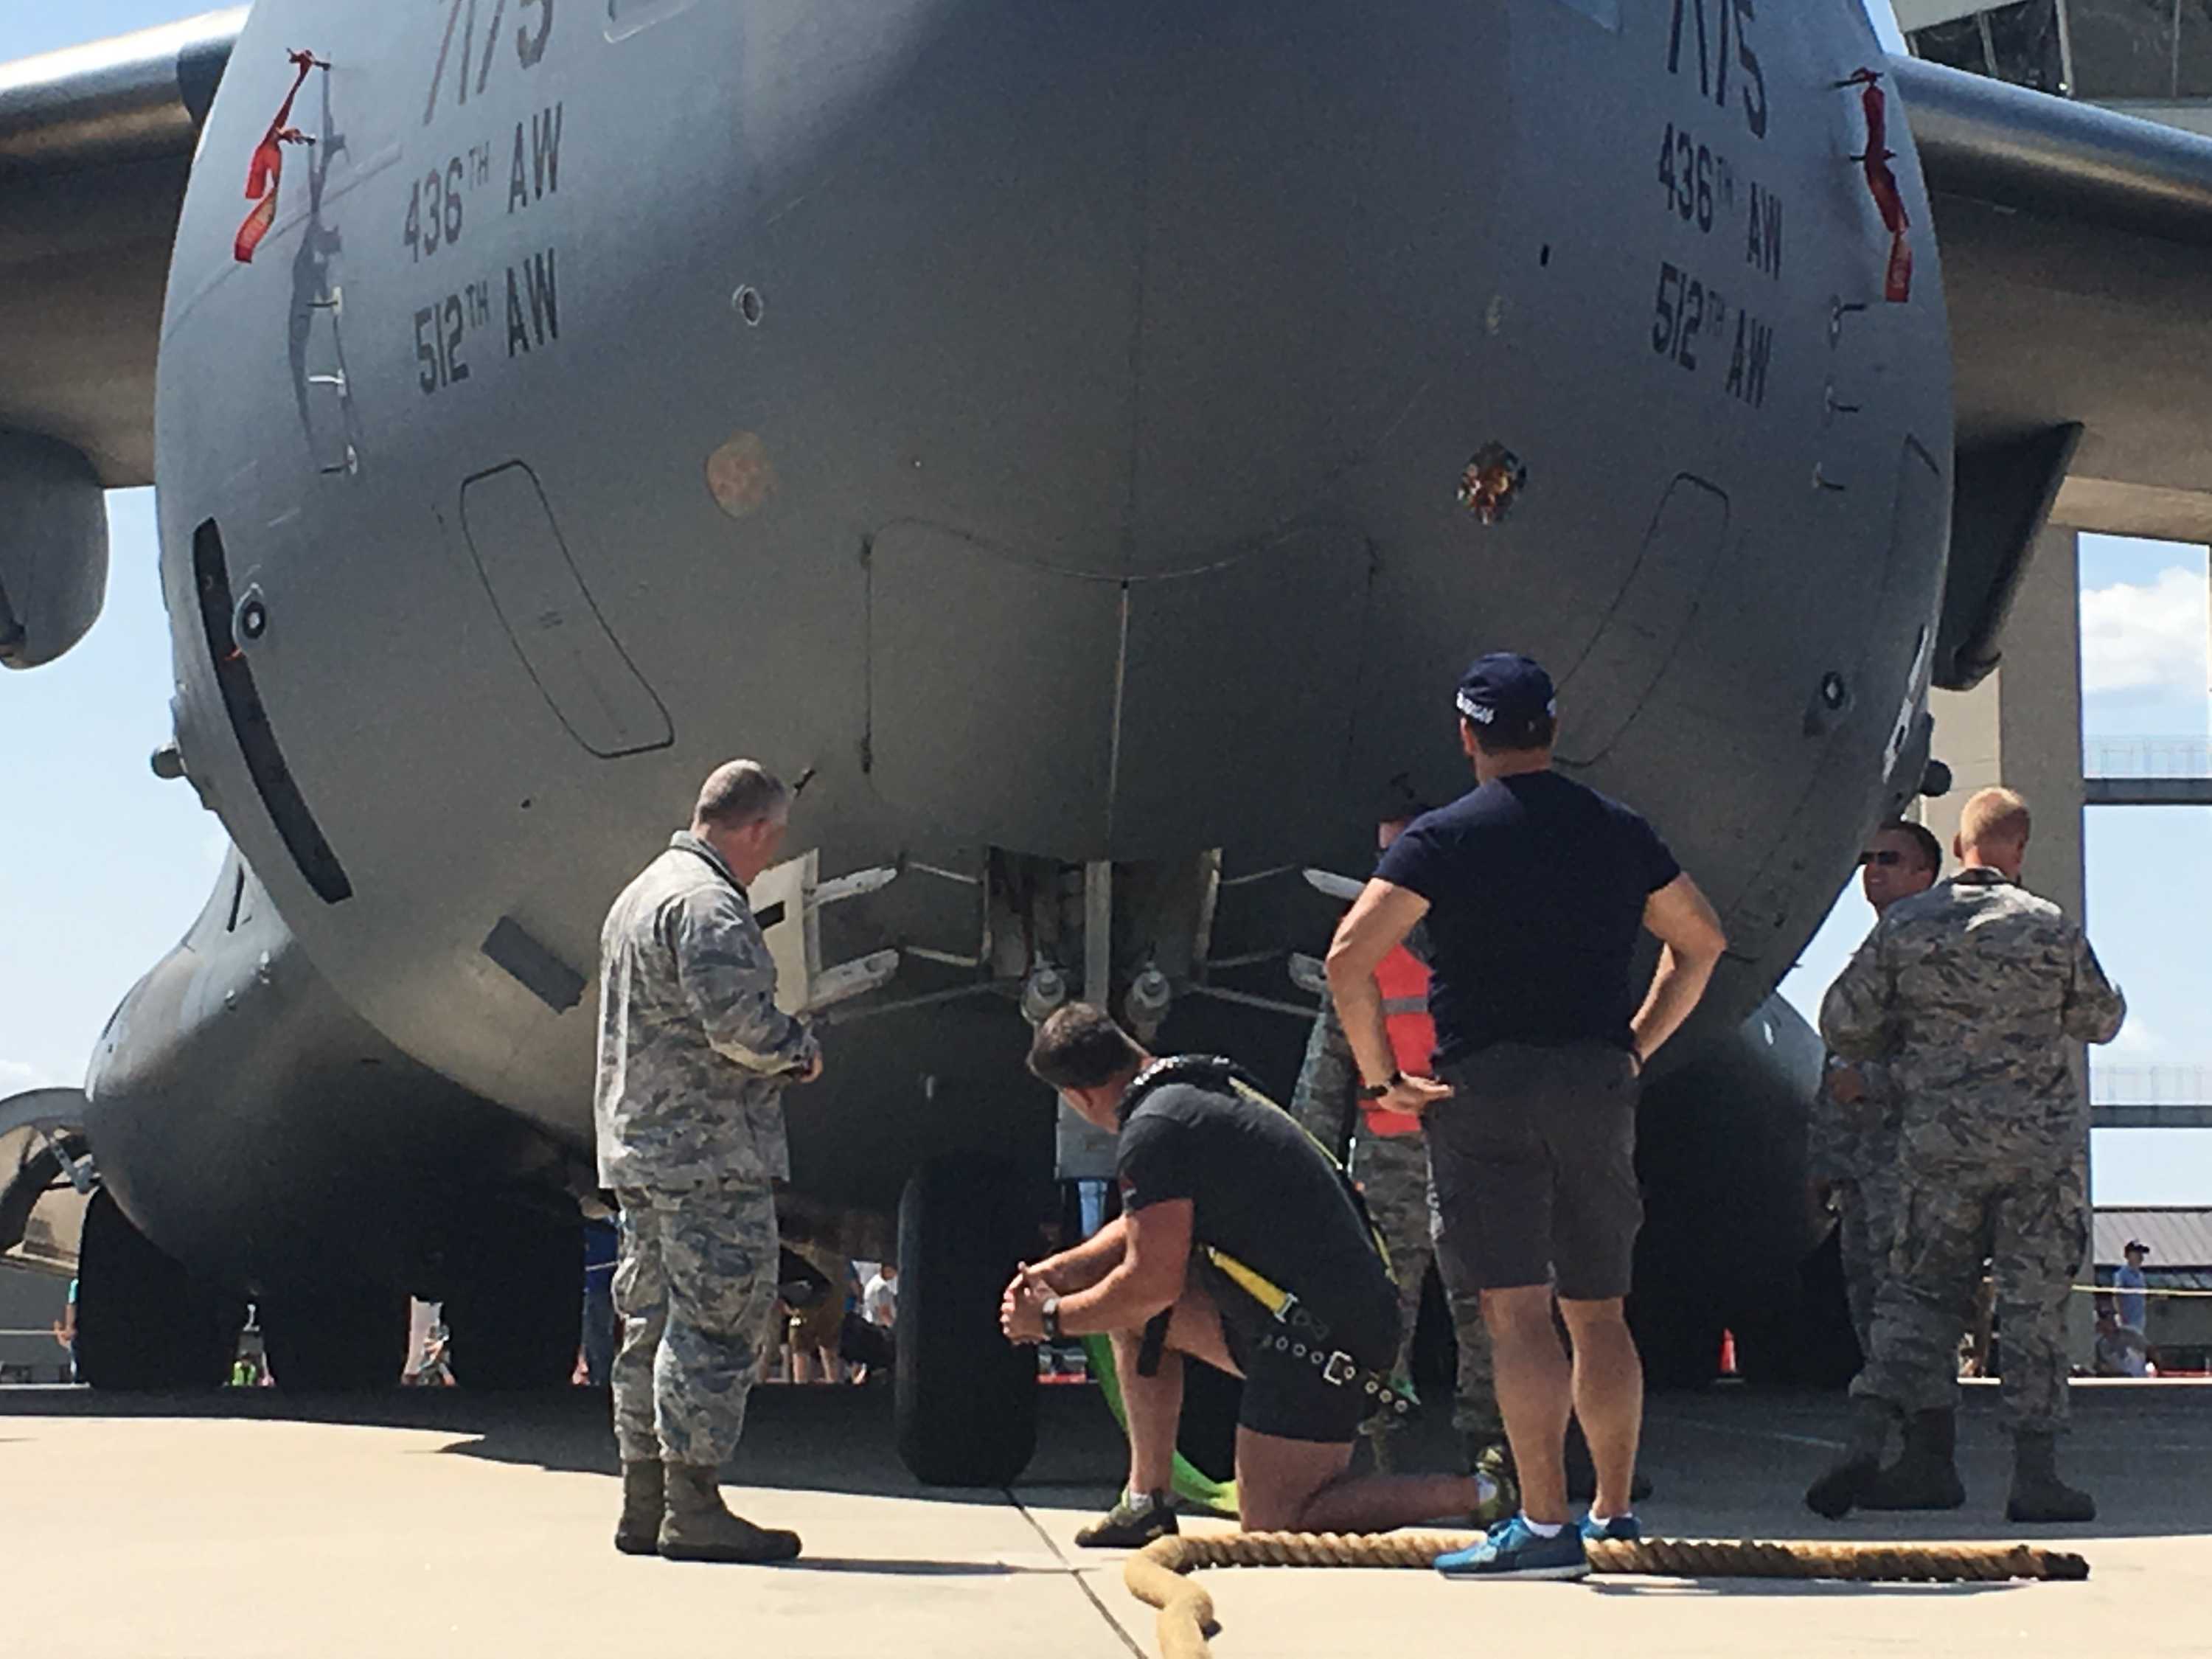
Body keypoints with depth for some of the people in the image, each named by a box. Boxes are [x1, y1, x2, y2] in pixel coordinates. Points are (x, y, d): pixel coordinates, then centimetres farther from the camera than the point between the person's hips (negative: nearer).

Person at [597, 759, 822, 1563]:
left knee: (653, 1324, 13)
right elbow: (739, 1021, -25)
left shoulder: (640, 894, 19)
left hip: (639, 1150, 10)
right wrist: (800, 1051, -6)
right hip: (711, 1155, -10)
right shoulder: (708, 904, -14)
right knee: (720, 1323, -6)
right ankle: (692, 1505, -6)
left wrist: (777, 1055, 20)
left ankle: (645, 1500, 17)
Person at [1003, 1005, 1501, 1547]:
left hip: (1320, 1336, -10)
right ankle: (1147, 1502, 19)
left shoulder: (1153, 1131, -17)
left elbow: (1152, 1283, -16)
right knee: (1133, 1311, 16)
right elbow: (1147, 1230, 27)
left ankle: (1483, 1496, -6)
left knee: (1272, 1529, -5)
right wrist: (1057, 1272, 15)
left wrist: (1052, 1320, -2)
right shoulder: (1205, 1084, 14)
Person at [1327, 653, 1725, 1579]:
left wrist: (1380, 1078, -5)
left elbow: (1348, 958, -14)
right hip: (1599, 1087, 4)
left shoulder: (1444, 837, -4)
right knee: (1598, 1312, 14)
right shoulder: (1619, 832, 10)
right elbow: (1703, 942, 19)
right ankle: (1615, 1515, 22)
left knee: (1515, 1312, -6)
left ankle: (1544, 1527, -10)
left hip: (1486, 1088, -4)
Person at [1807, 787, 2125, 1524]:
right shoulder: (2051, 927, -3)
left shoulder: (1903, 926, 0)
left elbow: (1843, 1025, 1)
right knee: (2035, 1301, 4)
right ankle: (2035, 1470, 4)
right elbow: (2102, 1021, 10)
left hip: (1939, 1139, 2)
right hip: (2043, 1140, -1)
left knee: (1920, 1287, 11)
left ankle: (1868, 1436, -4)